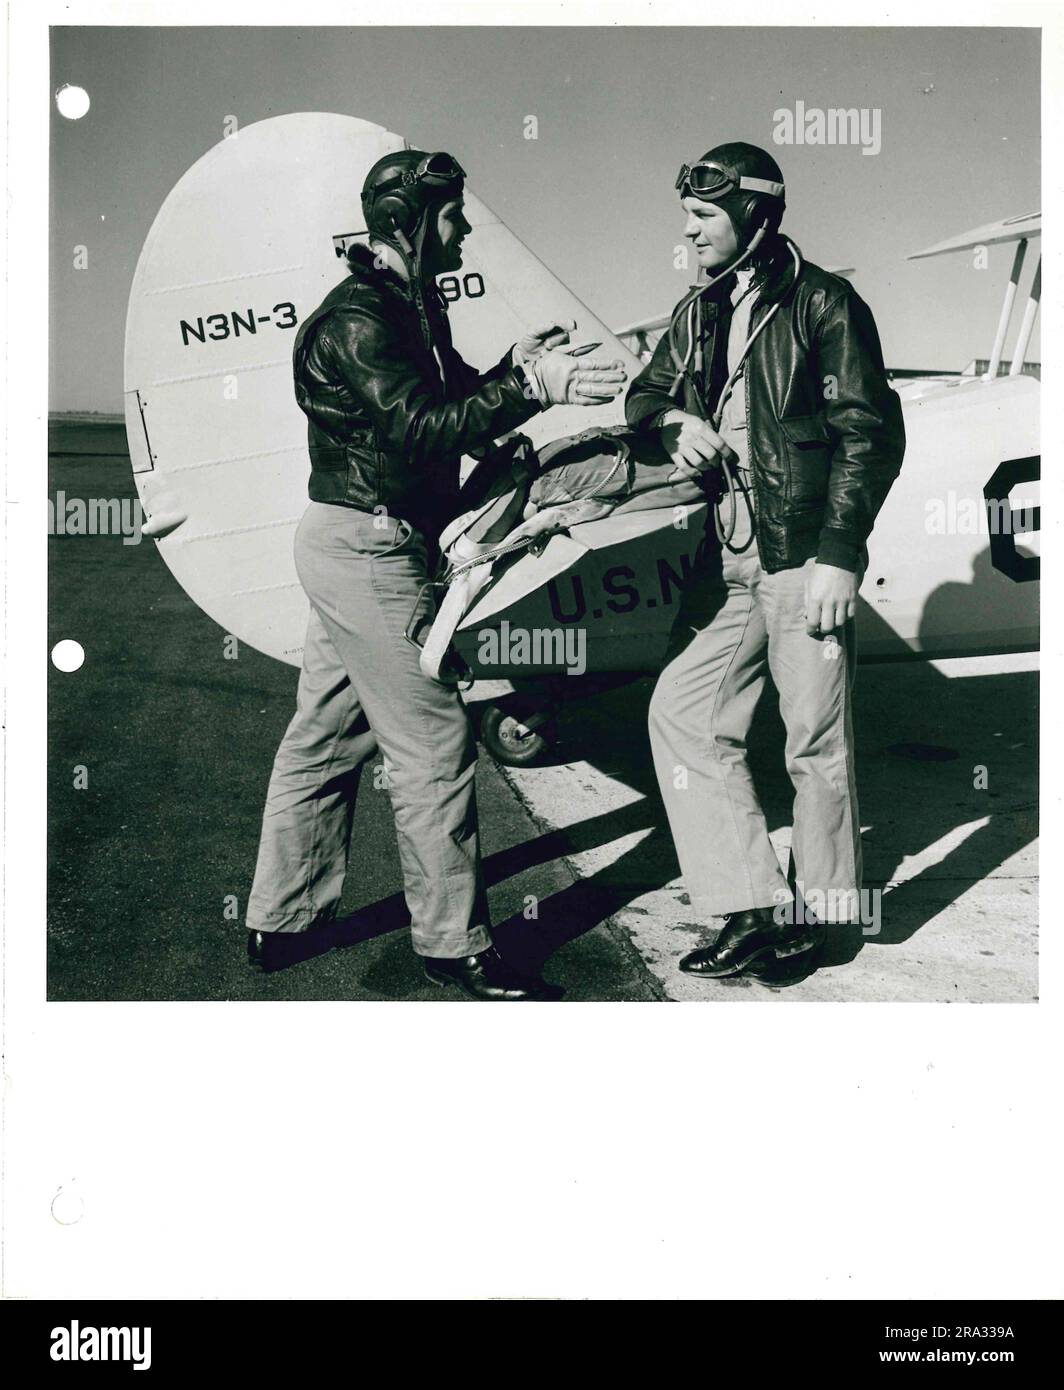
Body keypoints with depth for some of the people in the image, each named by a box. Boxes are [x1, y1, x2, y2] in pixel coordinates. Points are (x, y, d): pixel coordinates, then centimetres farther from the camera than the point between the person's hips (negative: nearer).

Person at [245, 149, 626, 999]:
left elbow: (448, 405, 18)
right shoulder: (359, 319, -17)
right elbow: (423, 427, -27)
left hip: (349, 547, 11)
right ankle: (455, 945, 9)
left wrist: (514, 368, 4)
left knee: (326, 734, 16)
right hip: (370, 553, -11)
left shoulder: (408, 307, 14)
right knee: (433, 745, -3)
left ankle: (282, 919, 28)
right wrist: (534, 389, -31)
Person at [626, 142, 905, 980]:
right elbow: (645, 396, 24)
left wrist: (838, 555, -16)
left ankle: (818, 911, 20)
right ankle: (754, 909, 10)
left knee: (817, 738, 1)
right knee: (683, 714, 3)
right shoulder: (698, 312, 13)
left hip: (806, 558, -7)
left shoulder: (824, 304, -6)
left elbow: (870, 435, -9)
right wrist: (675, 423, -1)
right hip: (729, 562, 7)